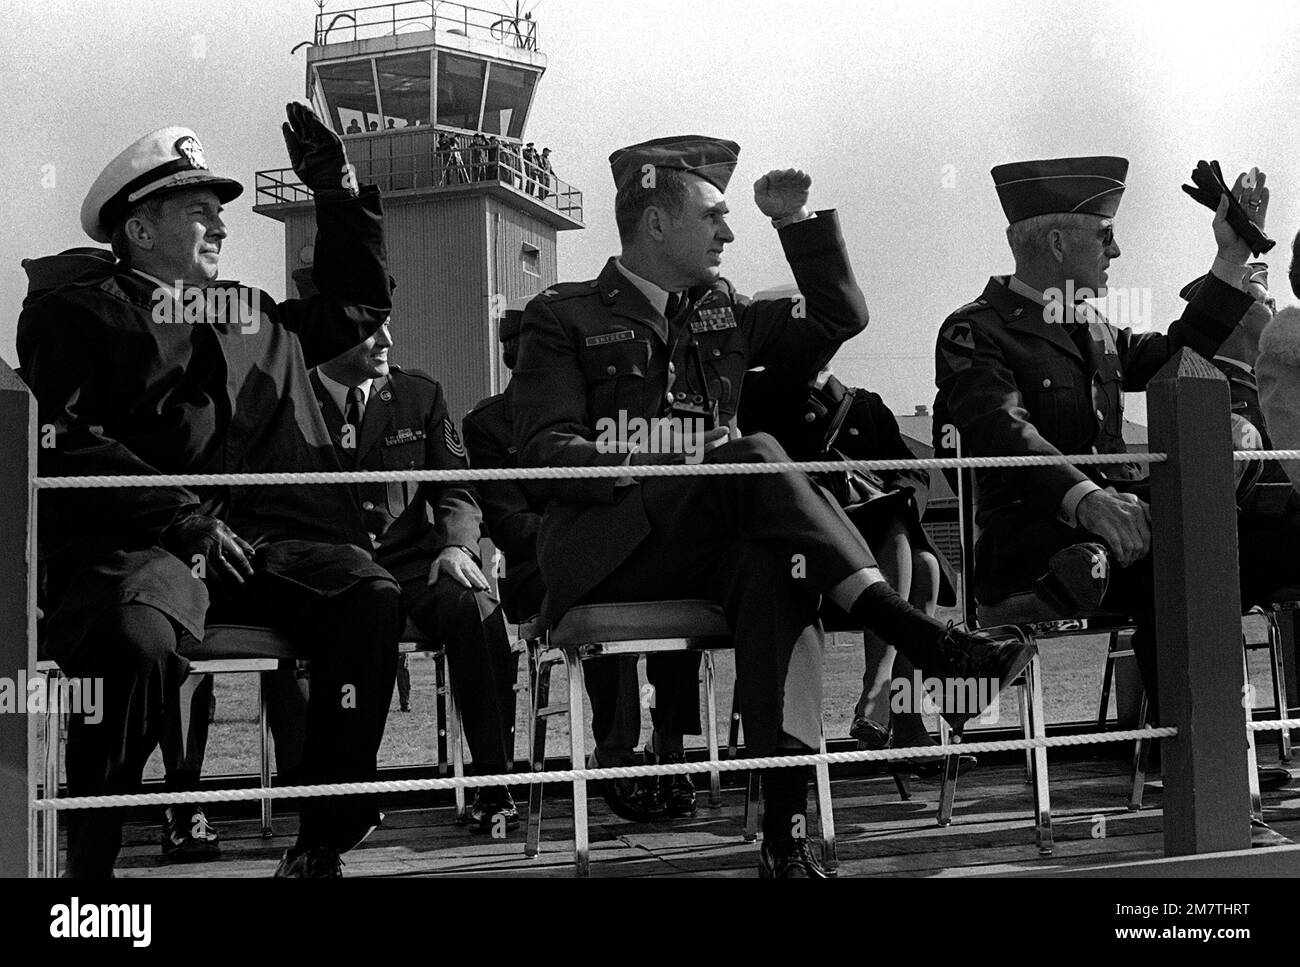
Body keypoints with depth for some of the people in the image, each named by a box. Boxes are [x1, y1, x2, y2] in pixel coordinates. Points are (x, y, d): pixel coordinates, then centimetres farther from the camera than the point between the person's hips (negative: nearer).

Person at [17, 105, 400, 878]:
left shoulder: (252, 320, 26)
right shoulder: (74, 318, 9)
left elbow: (361, 305, 37)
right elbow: (69, 447, -5)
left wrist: (340, 194, 24)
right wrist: (184, 519, -15)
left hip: (258, 539, 5)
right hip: (132, 544, -5)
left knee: (371, 595, -23)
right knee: (144, 636, -38)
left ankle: (322, 844, -16)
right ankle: (89, 858, -17)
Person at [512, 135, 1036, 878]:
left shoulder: (724, 313, 24)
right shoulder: (563, 317, 9)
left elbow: (840, 317, 26)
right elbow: (545, 449, -2)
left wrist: (800, 224, 15)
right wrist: (633, 469, -19)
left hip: (710, 549, 4)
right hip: (607, 551, -4)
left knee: (775, 567, -34)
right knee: (756, 460, -31)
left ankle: (786, 835, -41)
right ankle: (920, 636, -35)